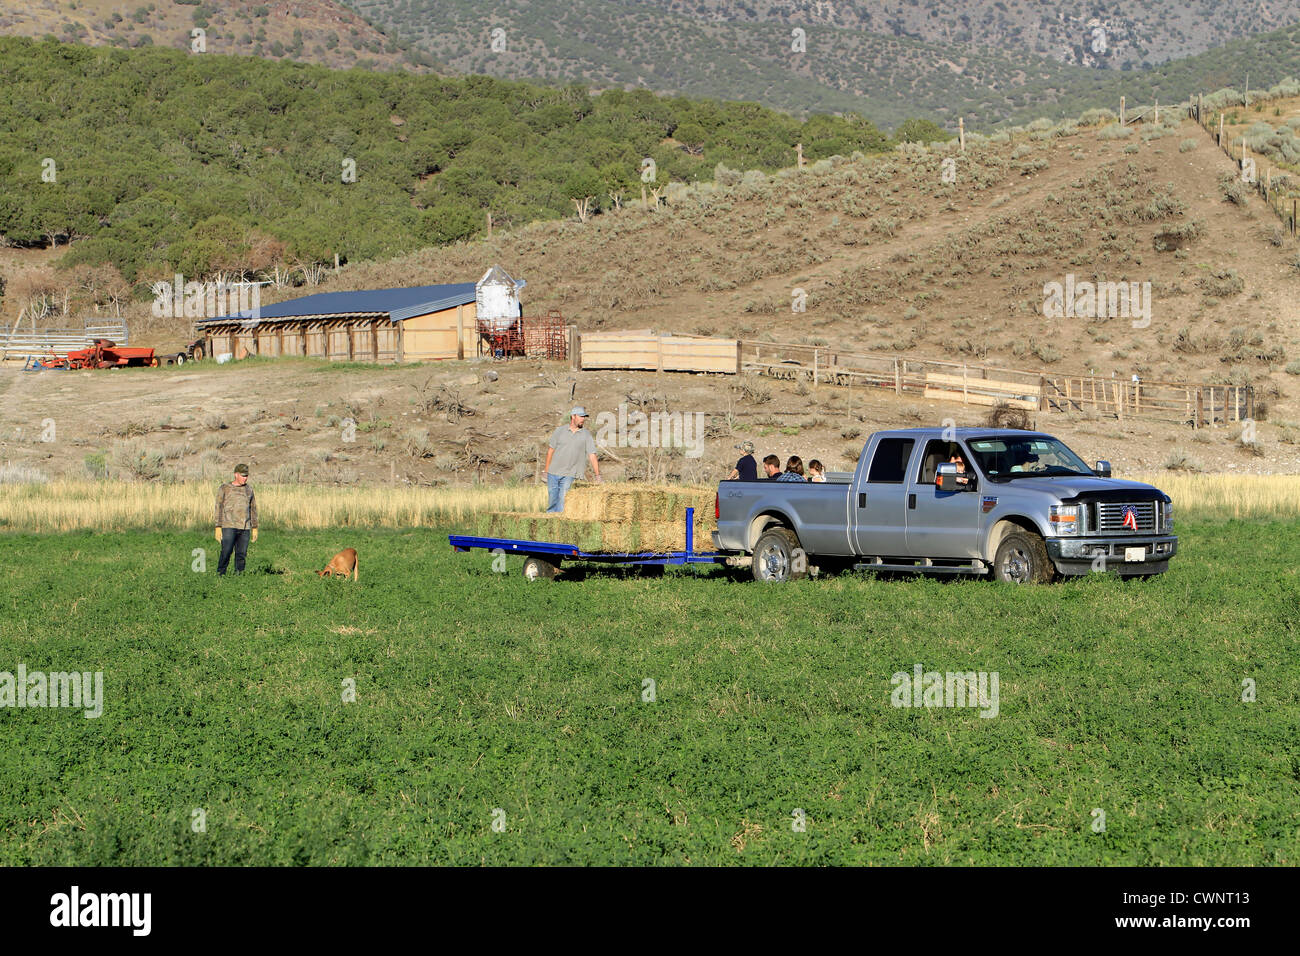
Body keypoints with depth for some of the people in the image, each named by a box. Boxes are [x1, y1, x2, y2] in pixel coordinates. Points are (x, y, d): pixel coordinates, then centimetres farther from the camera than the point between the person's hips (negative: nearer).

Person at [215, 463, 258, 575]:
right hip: (229, 527, -4)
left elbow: (253, 509, 19)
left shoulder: (249, 489, 14)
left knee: (241, 554, 1)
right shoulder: (224, 489, 3)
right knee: (226, 552, -11)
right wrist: (218, 528, -7)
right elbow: (219, 509, 0)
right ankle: (220, 574, -5)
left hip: (244, 528, 4)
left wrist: (255, 528, 14)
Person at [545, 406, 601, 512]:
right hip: (553, 473, 1)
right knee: (552, 501, 5)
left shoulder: (586, 435, 2)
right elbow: (550, 451, 10)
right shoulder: (560, 431, 5)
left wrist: (598, 476, -7)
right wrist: (546, 472, 7)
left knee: (562, 503, -9)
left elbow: (592, 456, 0)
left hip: (569, 475, -1)